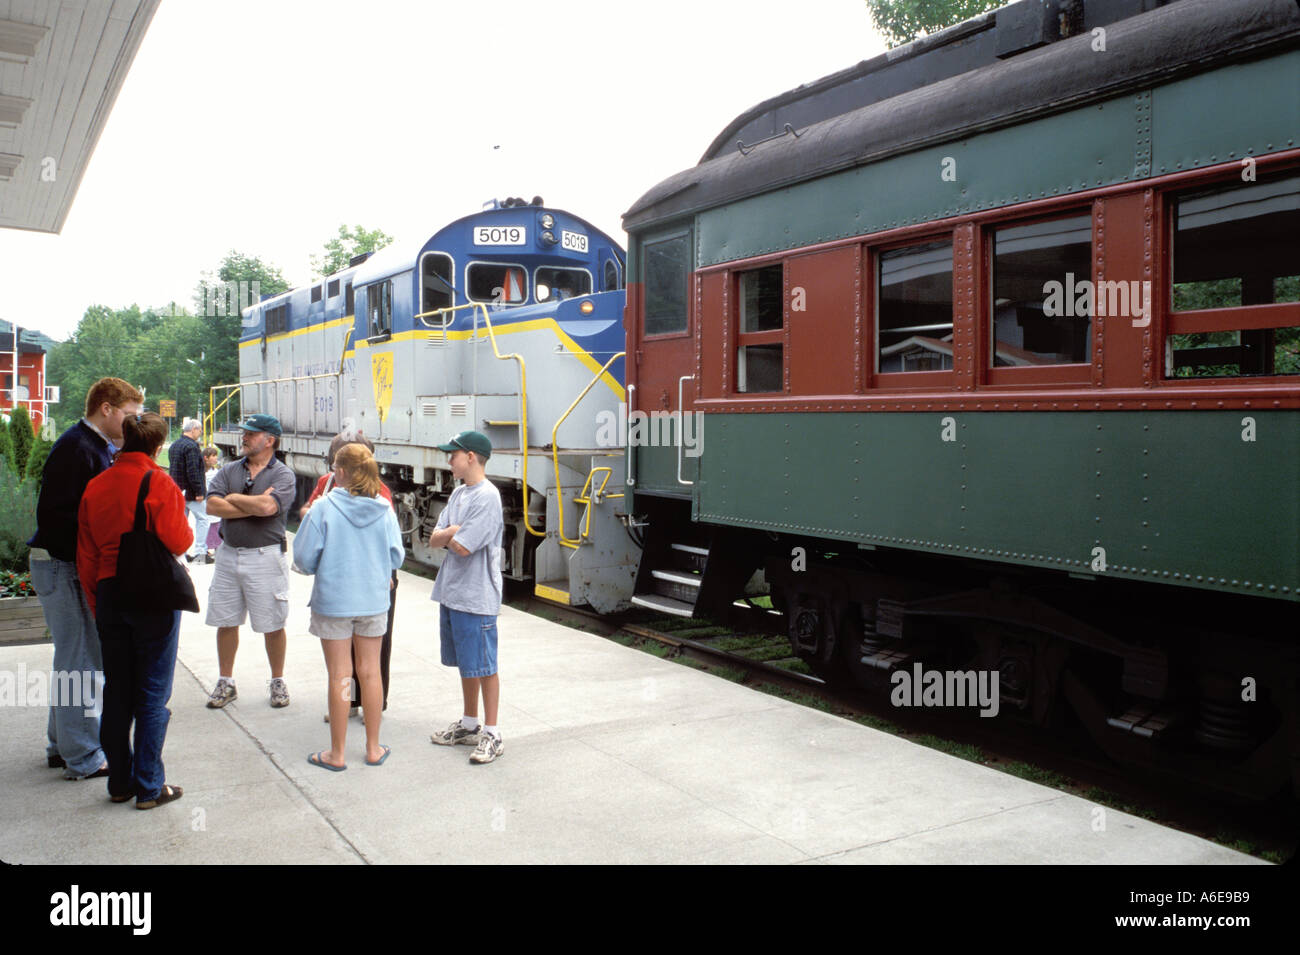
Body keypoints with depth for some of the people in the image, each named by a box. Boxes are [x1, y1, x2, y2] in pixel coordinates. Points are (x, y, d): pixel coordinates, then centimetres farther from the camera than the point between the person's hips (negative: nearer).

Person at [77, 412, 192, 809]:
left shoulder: (95, 486, 4)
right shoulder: (159, 483, -14)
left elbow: (85, 555, 8)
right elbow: (177, 541, -15)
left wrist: (96, 602, 16)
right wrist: (187, 526, 7)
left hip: (109, 594, 5)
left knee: (116, 692, 14)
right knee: (152, 694, 3)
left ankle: (119, 782, 23)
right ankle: (149, 787, 7)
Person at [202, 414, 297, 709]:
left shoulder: (283, 475, -5)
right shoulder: (229, 471, 9)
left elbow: (267, 506, -23)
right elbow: (212, 505, -6)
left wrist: (233, 498, -8)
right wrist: (253, 506, -12)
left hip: (266, 555, -4)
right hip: (229, 554, 5)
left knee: (272, 624, 5)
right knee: (225, 621, 10)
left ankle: (278, 681, 21)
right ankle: (225, 682, 24)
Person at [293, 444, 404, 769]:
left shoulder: (323, 508, -14)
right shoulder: (384, 510, -5)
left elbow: (304, 557, -10)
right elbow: (396, 557, 1)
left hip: (333, 601, -3)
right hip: (374, 600, 3)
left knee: (340, 676, 6)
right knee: (370, 672, 13)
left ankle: (337, 753, 17)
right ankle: (373, 748, 23)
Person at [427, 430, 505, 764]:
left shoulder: (487, 496, -16)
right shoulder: (459, 493, 12)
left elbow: (462, 547, -21)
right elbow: (434, 539, 7)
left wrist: (448, 535, -2)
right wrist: (454, 531, -12)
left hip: (476, 597, -9)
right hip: (451, 592, 9)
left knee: (483, 666, 0)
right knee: (465, 663, 18)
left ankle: (492, 733, 9)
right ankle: (469, 724, 31)